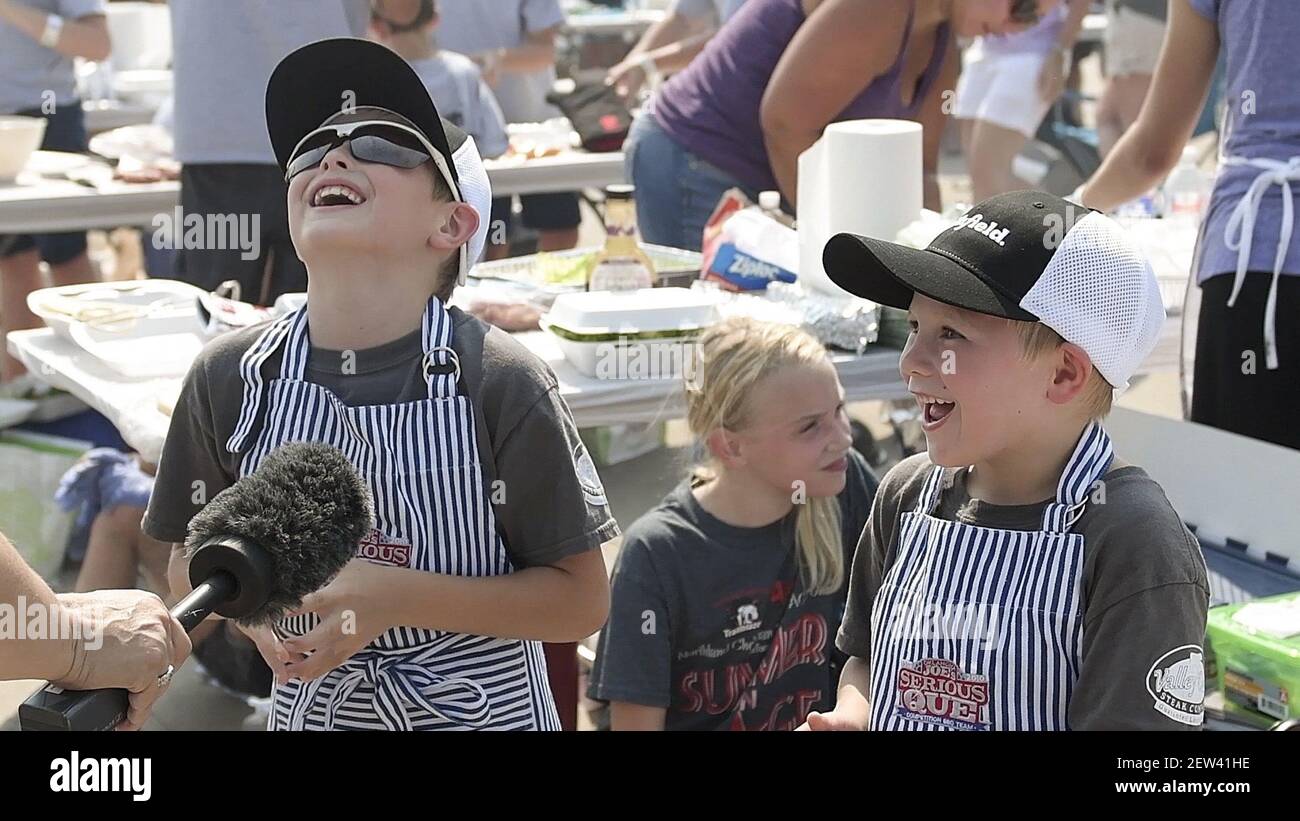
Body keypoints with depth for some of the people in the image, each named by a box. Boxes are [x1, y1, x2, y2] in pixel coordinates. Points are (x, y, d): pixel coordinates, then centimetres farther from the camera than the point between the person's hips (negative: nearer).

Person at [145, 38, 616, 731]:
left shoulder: (499, 383, -18)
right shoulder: (230, 379, -9)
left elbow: (581, 600, -14)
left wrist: (395, 597, -25)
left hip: (480, 710, -2)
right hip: (310, 707, 3)